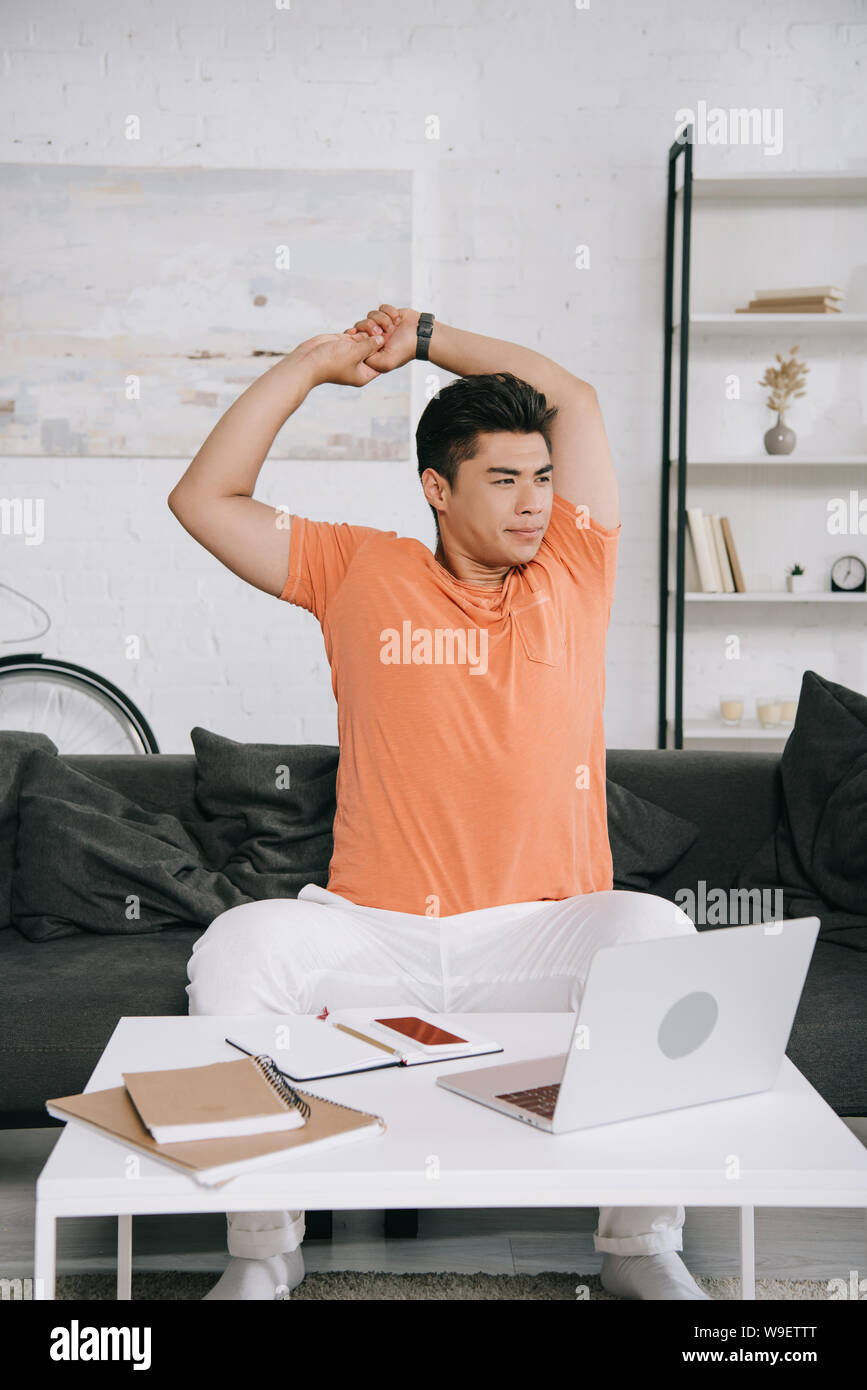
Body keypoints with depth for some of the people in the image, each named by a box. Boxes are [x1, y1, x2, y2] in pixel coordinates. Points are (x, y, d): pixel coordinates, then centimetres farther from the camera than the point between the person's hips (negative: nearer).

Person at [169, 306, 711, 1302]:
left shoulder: (573, 575, 10)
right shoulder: (362, 574, 9)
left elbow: (574, 397, 15)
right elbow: (203, 499, 8)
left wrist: (424, 340, 18)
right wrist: (313, 362, 9)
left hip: (539, 931, 0)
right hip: (373, 932, 0)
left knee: (657, 932, -29)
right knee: (238, 946, -26)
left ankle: (642, 1245, -11)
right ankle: (263, 1246, -6)